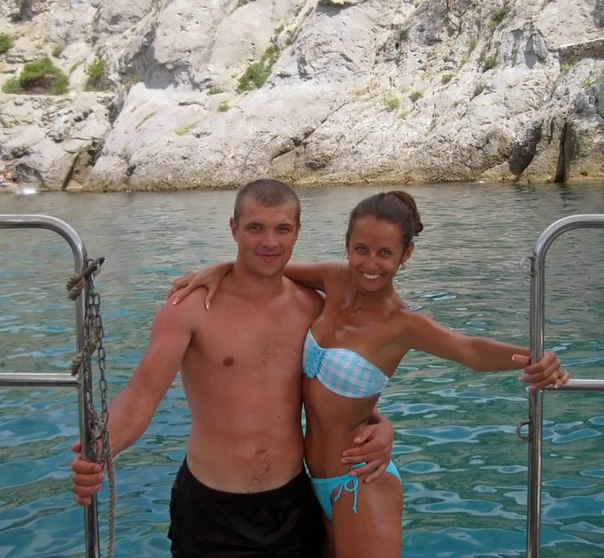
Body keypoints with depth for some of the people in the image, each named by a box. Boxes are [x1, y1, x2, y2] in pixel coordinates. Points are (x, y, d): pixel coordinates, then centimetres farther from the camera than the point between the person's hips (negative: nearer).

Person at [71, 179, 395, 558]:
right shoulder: (192, 305, -14)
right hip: (209, 512, -3)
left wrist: (380, 426, -8)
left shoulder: (313, 308, -1)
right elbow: (141, 395, -21)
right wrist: (101, 448, -41)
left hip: (293, 505, 4)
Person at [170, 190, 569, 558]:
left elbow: (471, 349, -37)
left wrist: (529, 359, -55)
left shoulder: (401, 324, -20)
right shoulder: (336, 281, -5)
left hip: (361, 484, -6)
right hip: (317, 481, 7)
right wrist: (221, 269, -5)